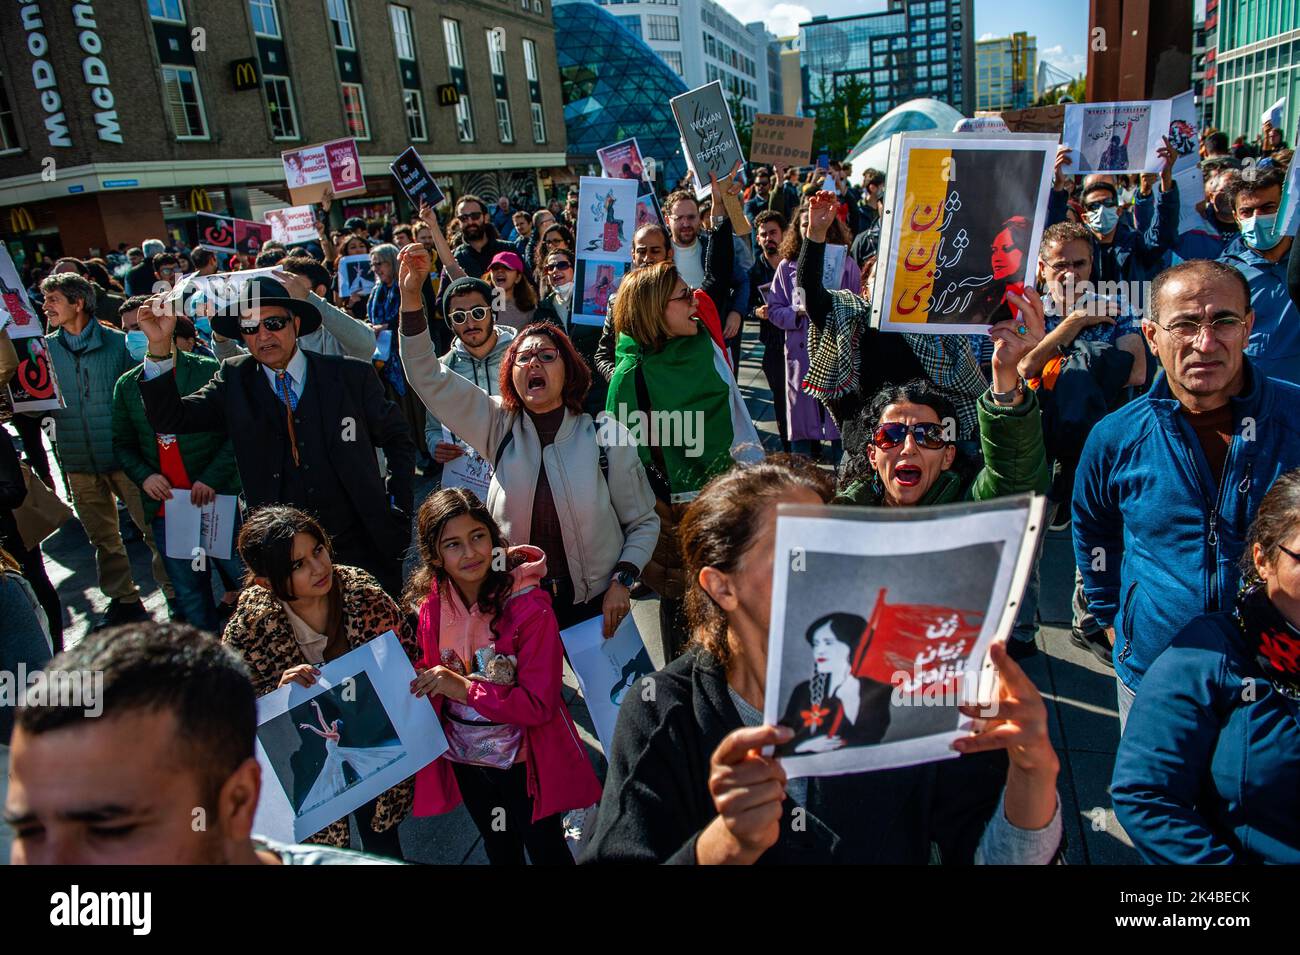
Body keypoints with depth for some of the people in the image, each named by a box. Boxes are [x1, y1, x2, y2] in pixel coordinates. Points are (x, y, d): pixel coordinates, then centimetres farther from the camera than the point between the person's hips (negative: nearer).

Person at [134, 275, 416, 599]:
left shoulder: (352, 376, -3)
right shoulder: (234, 381, 2)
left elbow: (398, 439, 6)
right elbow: (170, 419, -7)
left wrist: (395, 507, -2)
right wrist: (159, 346, -17)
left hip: (361, 547, 0)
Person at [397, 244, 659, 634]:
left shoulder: (606, 437, -9)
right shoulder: (499, 426, -3)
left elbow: (643, 521, 0)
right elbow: (428, 378, -10)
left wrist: (622, 581, -12)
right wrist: (411, 296, -20)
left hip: (595, 604, -1)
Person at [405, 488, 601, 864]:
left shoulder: (529, 606, -23)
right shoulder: (431, 604, -9)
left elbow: (539, 705, -24)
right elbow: (427, 678, 6)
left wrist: (465, 688, -28)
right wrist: (420, 677, -16)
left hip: (524, 759, -5)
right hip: (464, 759, 5)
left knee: (546, 851, 14)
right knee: (500, 851, 27)